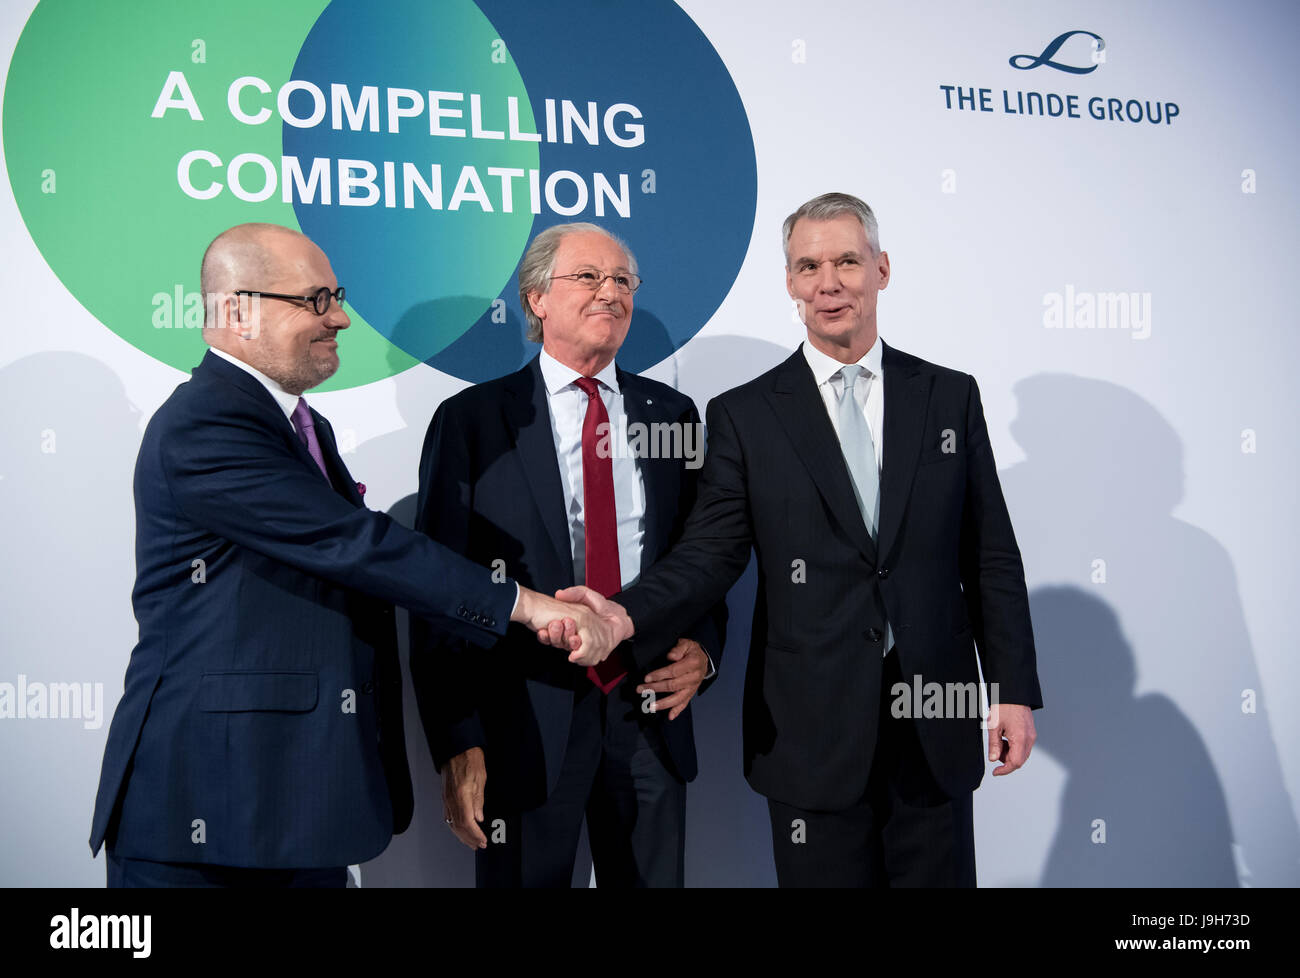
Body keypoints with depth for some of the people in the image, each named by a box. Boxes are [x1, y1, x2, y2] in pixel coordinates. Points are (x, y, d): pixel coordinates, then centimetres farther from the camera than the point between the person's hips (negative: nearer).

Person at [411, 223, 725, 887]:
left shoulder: (671, 413, 8)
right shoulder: (471, 421, -3)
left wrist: (702, 647, -2)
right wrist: (457, 743, -11)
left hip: (650, 712, 3)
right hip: (526, 721, -3)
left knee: (655, 879, 15)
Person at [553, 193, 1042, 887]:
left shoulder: (950, 397, 5)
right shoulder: (744, 414, 0)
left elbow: (990, 556, 5)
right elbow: (711, 550, -6)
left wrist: (1014, 689, 2)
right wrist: (627, 615, -24)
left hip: (936, 722, 2)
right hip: (812, 725, -1)